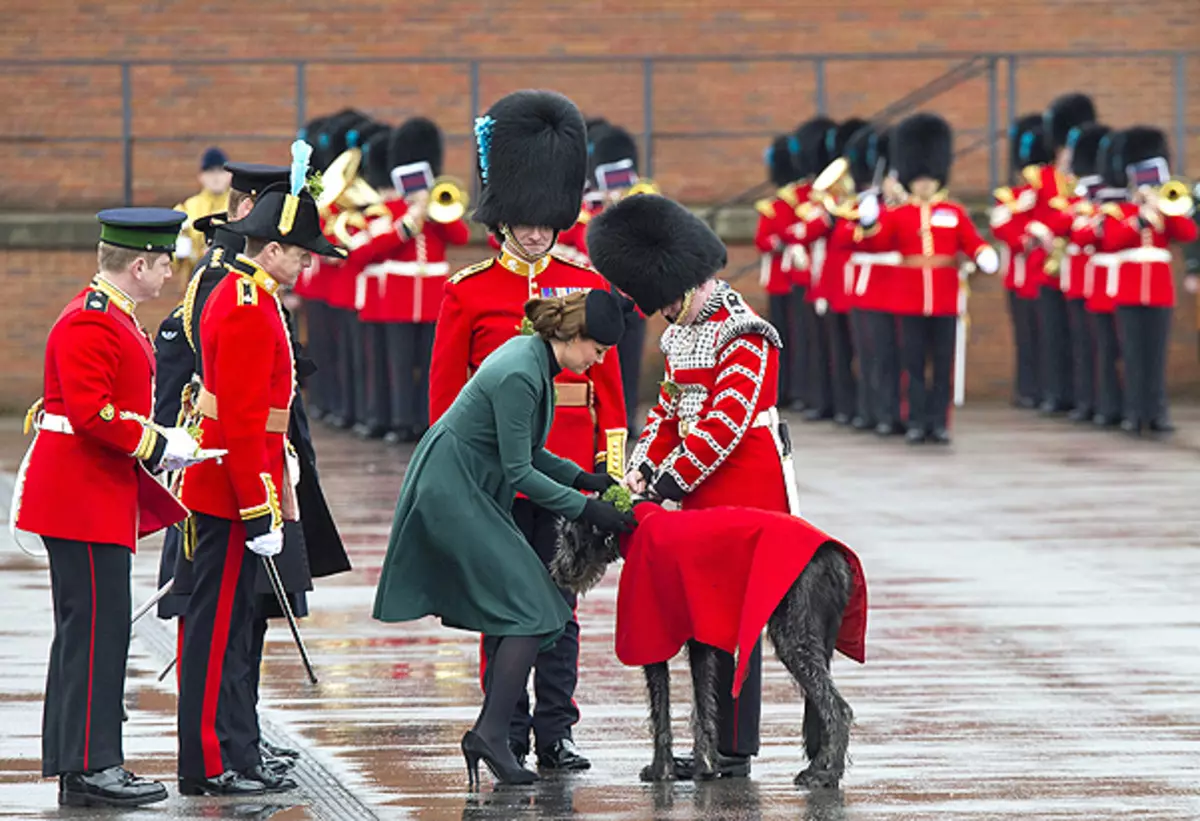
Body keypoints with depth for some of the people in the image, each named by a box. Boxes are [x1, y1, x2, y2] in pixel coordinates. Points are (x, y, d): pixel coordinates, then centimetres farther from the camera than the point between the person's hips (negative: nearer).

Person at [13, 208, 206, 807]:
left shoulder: (112, 317, 16)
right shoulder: (90, 323, -17)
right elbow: (90, 413, -25)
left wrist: (159, 438, 12)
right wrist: (157, 444, -19)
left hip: (100, 497, 11)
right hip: (85, 501, -11)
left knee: (88, 627, 12)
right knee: (97, 626, -9)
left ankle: (77, 763, 16)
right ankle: (91, 766, -7)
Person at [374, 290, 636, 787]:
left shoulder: (532, 356, 8)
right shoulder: (518, 376, -23)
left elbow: (526, 452, 17)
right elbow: (519, 471, -20)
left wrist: (583, 478, 9)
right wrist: (586, 508, -16)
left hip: (469, 493, 10)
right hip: (453, 496, -10)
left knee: (510, 615, 8)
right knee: (531, 614, -11)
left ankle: (490, 735, 8)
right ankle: (491, 734, -12)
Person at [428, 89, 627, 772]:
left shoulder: (587, 288, 7)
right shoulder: (469, 292, 1)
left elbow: (608, 384, 9)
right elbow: (445, 390, 2)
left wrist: (612, 467, 3)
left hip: (566, 470, 2)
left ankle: (555, 735, 9)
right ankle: (508, 736, 7)